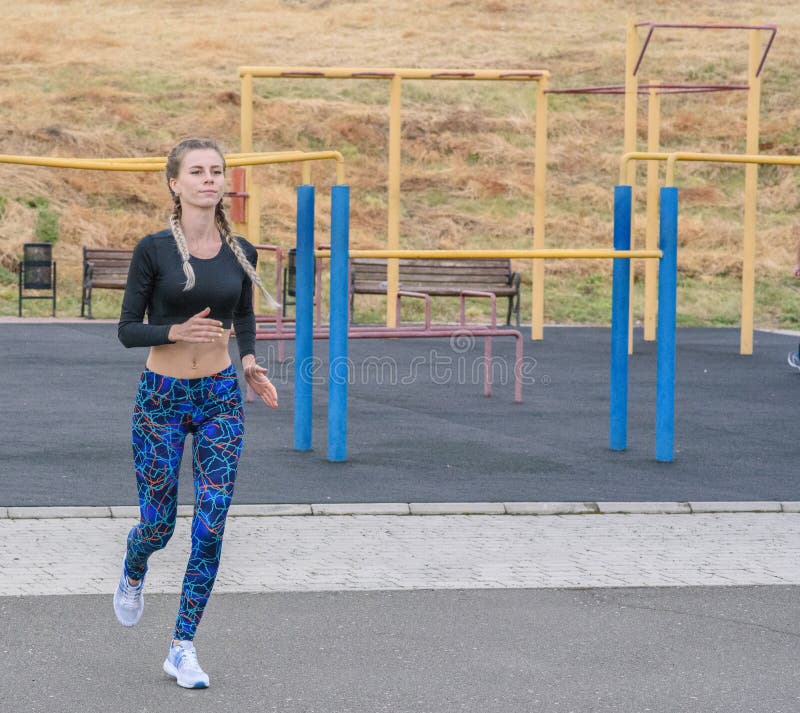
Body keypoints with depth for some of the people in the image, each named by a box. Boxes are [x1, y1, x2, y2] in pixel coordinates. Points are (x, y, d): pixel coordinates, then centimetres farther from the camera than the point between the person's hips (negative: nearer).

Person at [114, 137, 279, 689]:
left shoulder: (240, 252, 1)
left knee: (211, 527, -6)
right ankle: (133, 577, 41)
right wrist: (178, 331, -23)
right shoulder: (154, 249, -10)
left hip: (221, 398, 2)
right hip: (162, 397, -2)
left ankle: (183, 648, 3)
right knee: (159, 525, 4)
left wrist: (250, 362, -1)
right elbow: (128, 330, -6)